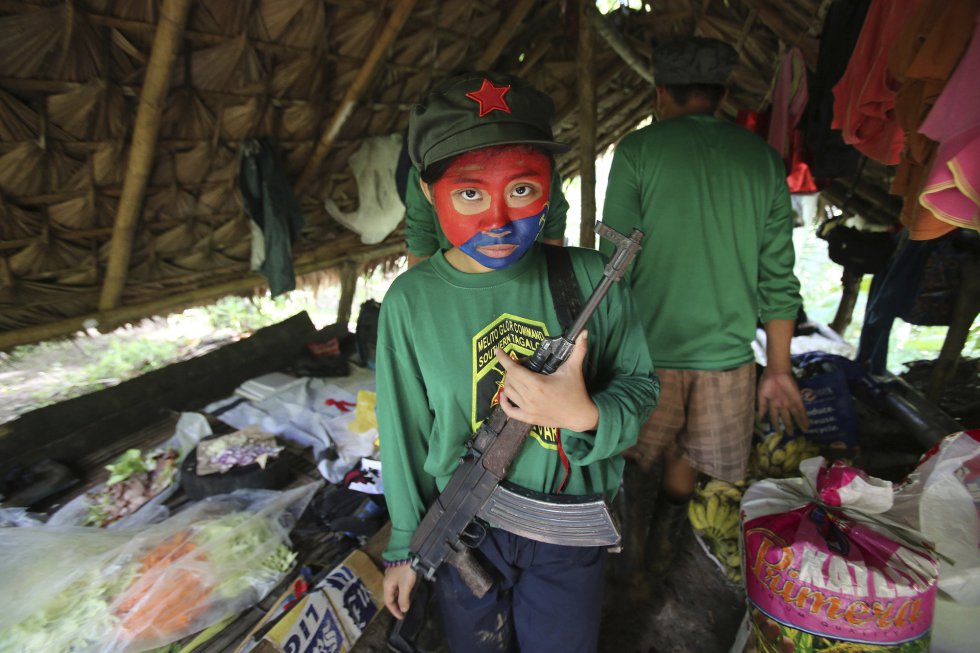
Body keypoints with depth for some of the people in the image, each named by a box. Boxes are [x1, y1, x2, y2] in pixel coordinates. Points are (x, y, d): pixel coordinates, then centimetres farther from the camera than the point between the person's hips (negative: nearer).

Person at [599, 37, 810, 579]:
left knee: (630, 451, 21)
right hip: (727, 354, 4)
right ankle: (661, 553, 40)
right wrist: (779, 369, 13)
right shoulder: (764, 160, 5)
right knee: (684, 457, 23)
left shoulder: (638, 151, -6)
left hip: (646, 350, -3)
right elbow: (778, 279, 5)